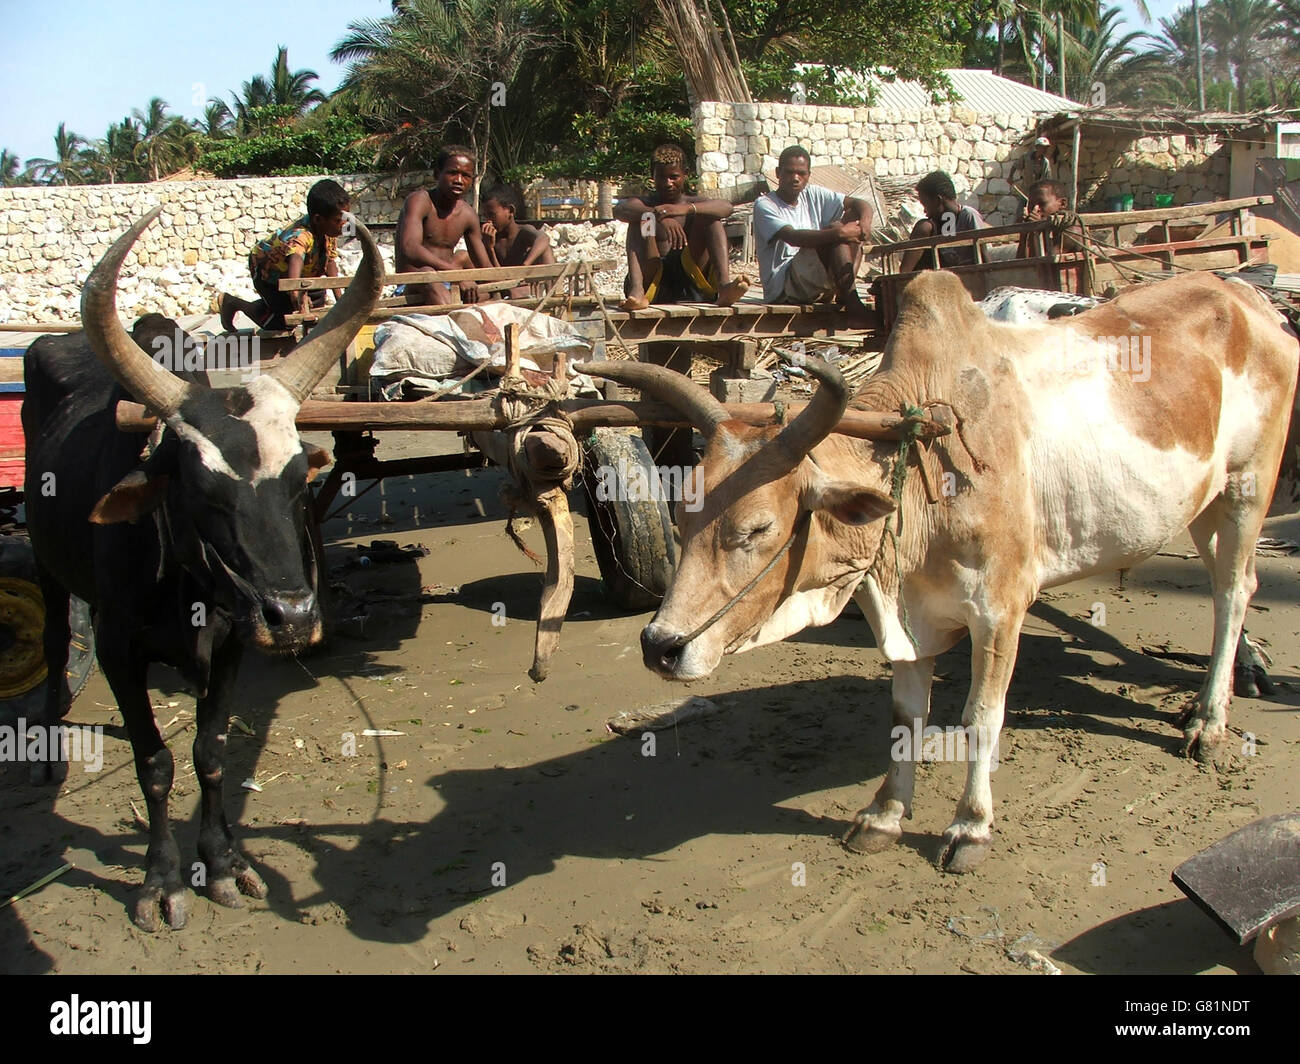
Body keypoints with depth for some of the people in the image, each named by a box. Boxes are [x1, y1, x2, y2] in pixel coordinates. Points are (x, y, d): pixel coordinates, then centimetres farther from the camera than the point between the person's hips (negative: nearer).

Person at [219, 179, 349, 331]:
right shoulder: (300, 235, -44)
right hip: (266, 270, -8)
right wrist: (298, 294, -81)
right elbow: (295, 259, -64)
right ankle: (231, 303, 5)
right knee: (282, 323, -13)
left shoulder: (330, 232, -19)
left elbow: (330, 263, -9)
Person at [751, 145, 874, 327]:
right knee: (834, 228, -22)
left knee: (853, 216, -5)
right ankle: (852, 305, -30)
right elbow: (792, 237, -24)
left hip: (819, 282, 7)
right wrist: (838, 234, -34)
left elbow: (861, 204, 8)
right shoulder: (764, 205, -6)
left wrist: (865, 223, -16)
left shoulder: (813, 195, 14)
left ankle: (846, 295, -20)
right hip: (781, 287, -7)